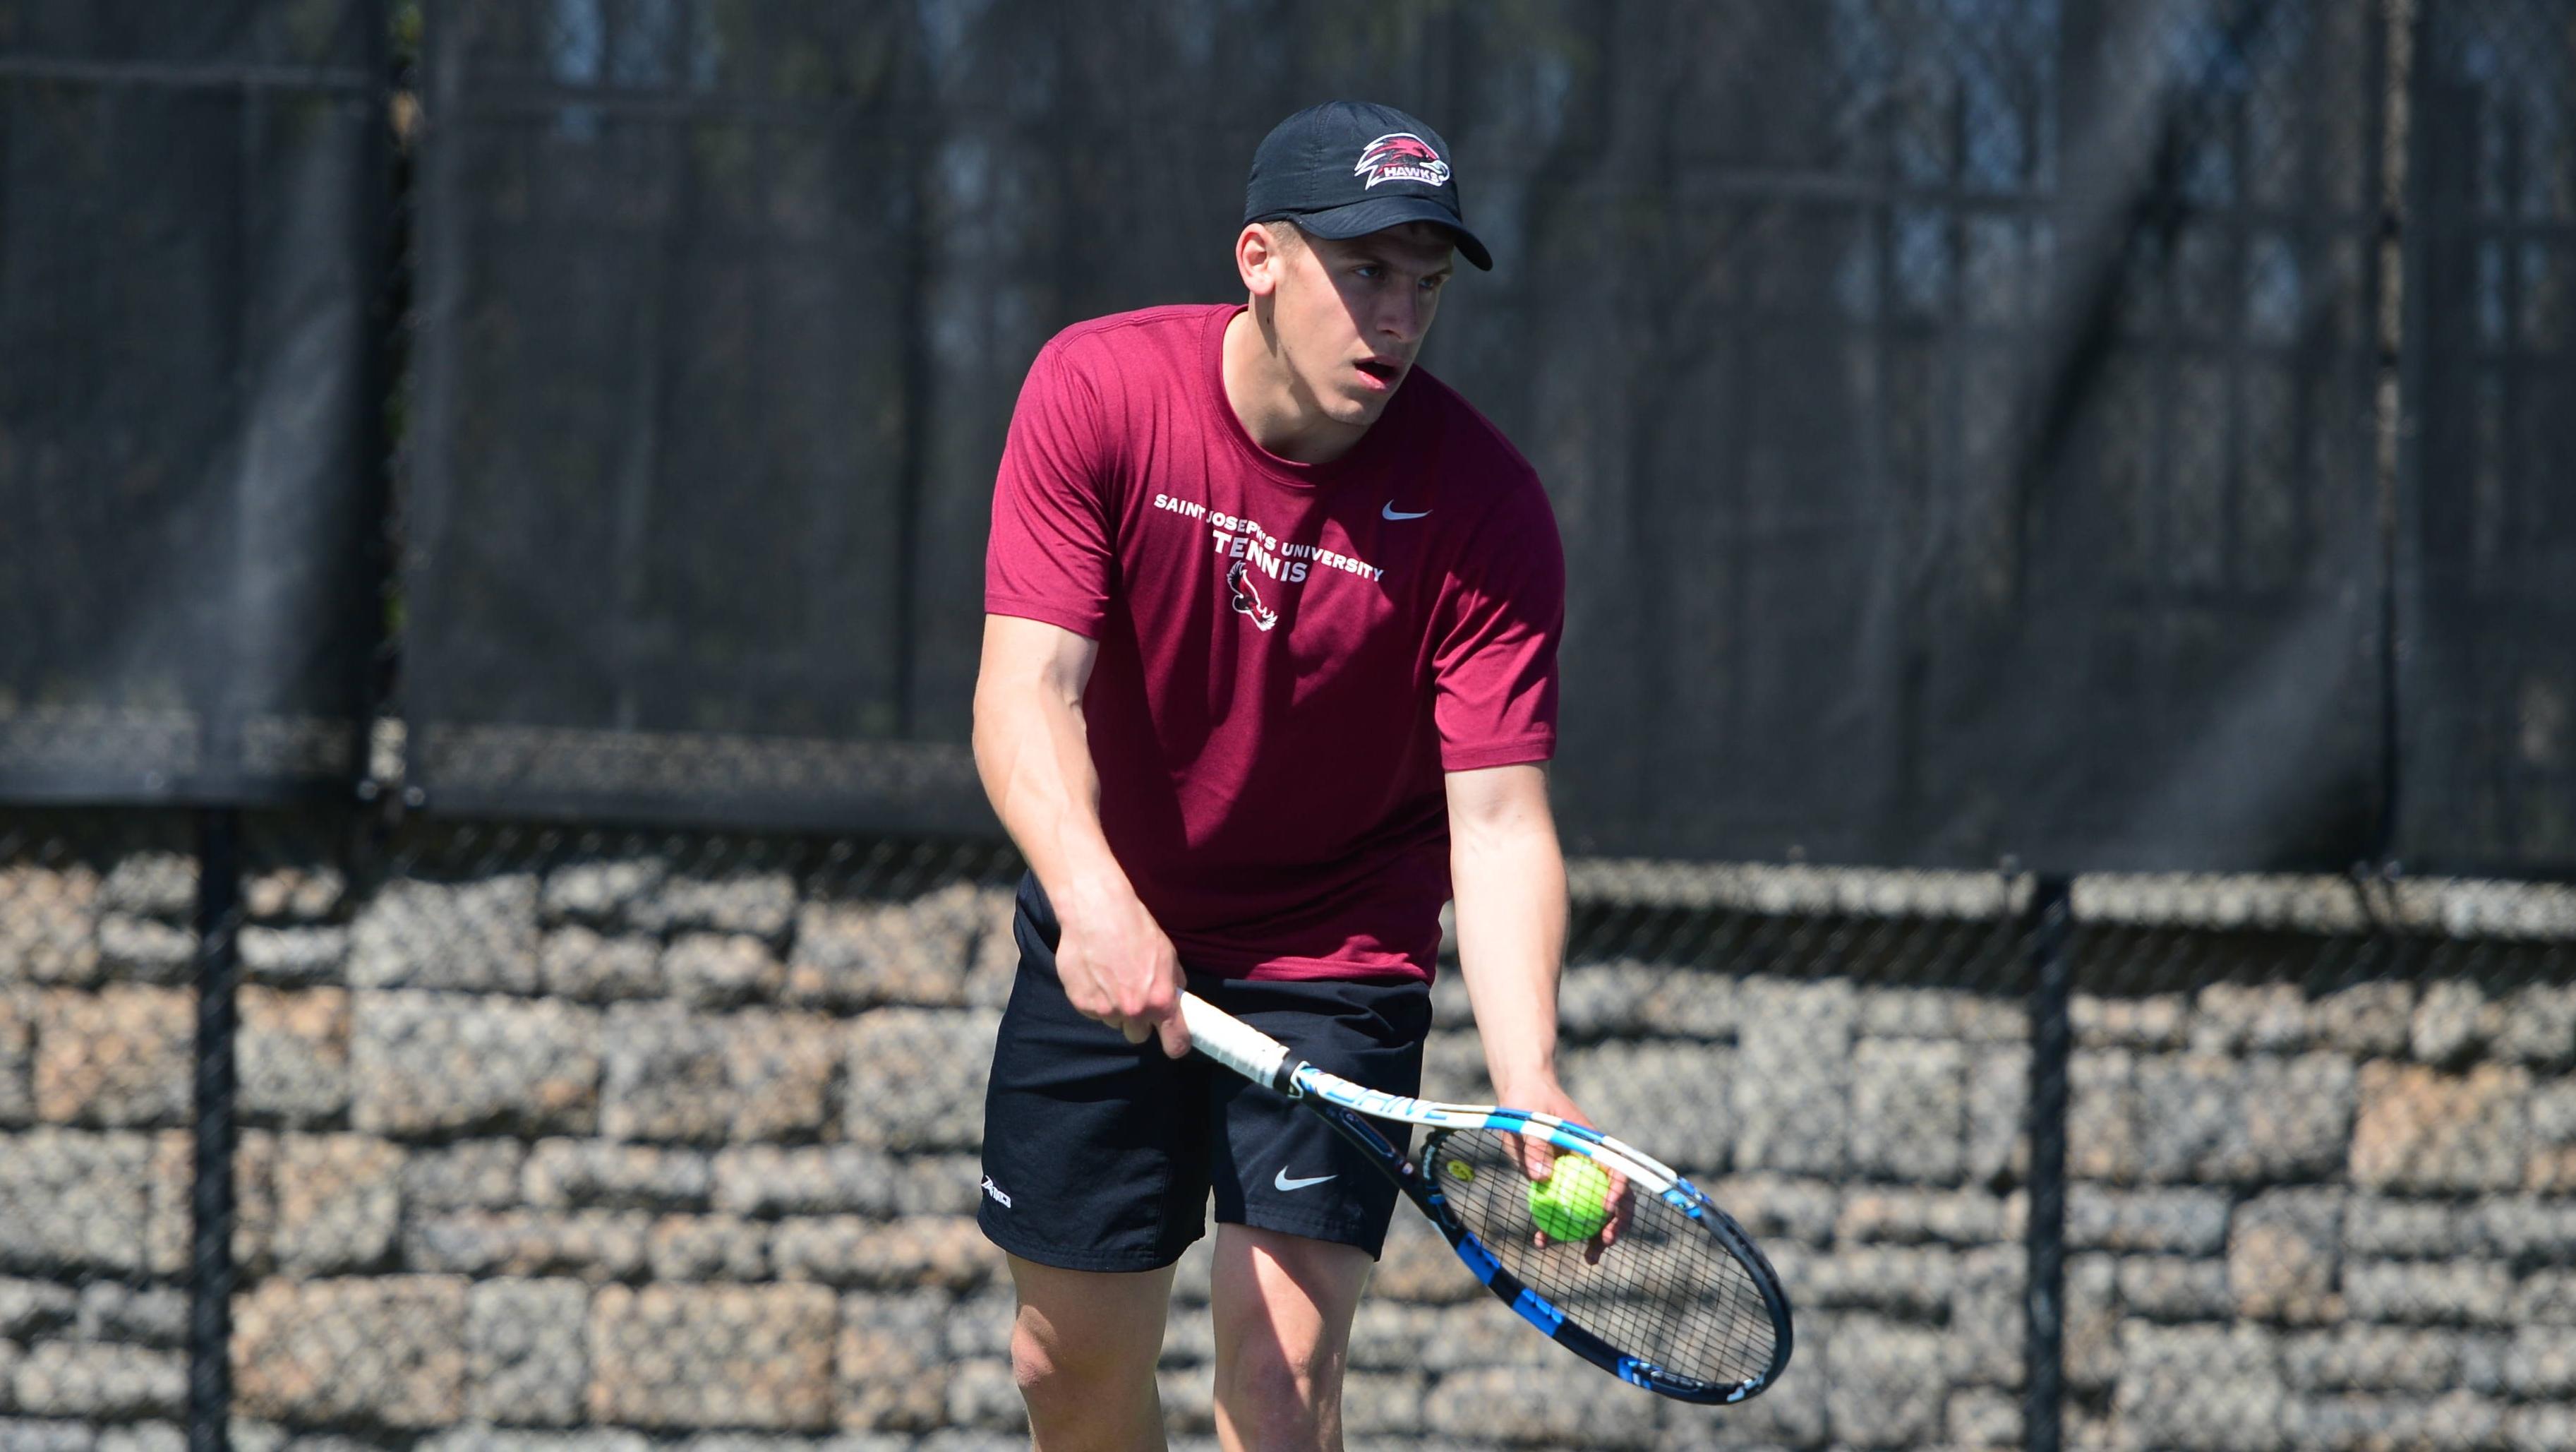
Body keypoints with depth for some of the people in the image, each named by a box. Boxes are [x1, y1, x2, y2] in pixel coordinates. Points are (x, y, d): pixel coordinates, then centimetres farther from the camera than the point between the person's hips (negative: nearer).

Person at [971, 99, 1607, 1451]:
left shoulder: (1484, 506, -21)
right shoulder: (1096, 390, -17)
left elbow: (1500, 819, -24)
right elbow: (1025, 691, -25)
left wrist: (1531, 1086, -40)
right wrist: (1098, 905, -44)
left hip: (1337, 963, -2)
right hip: (1105, 937, 2)